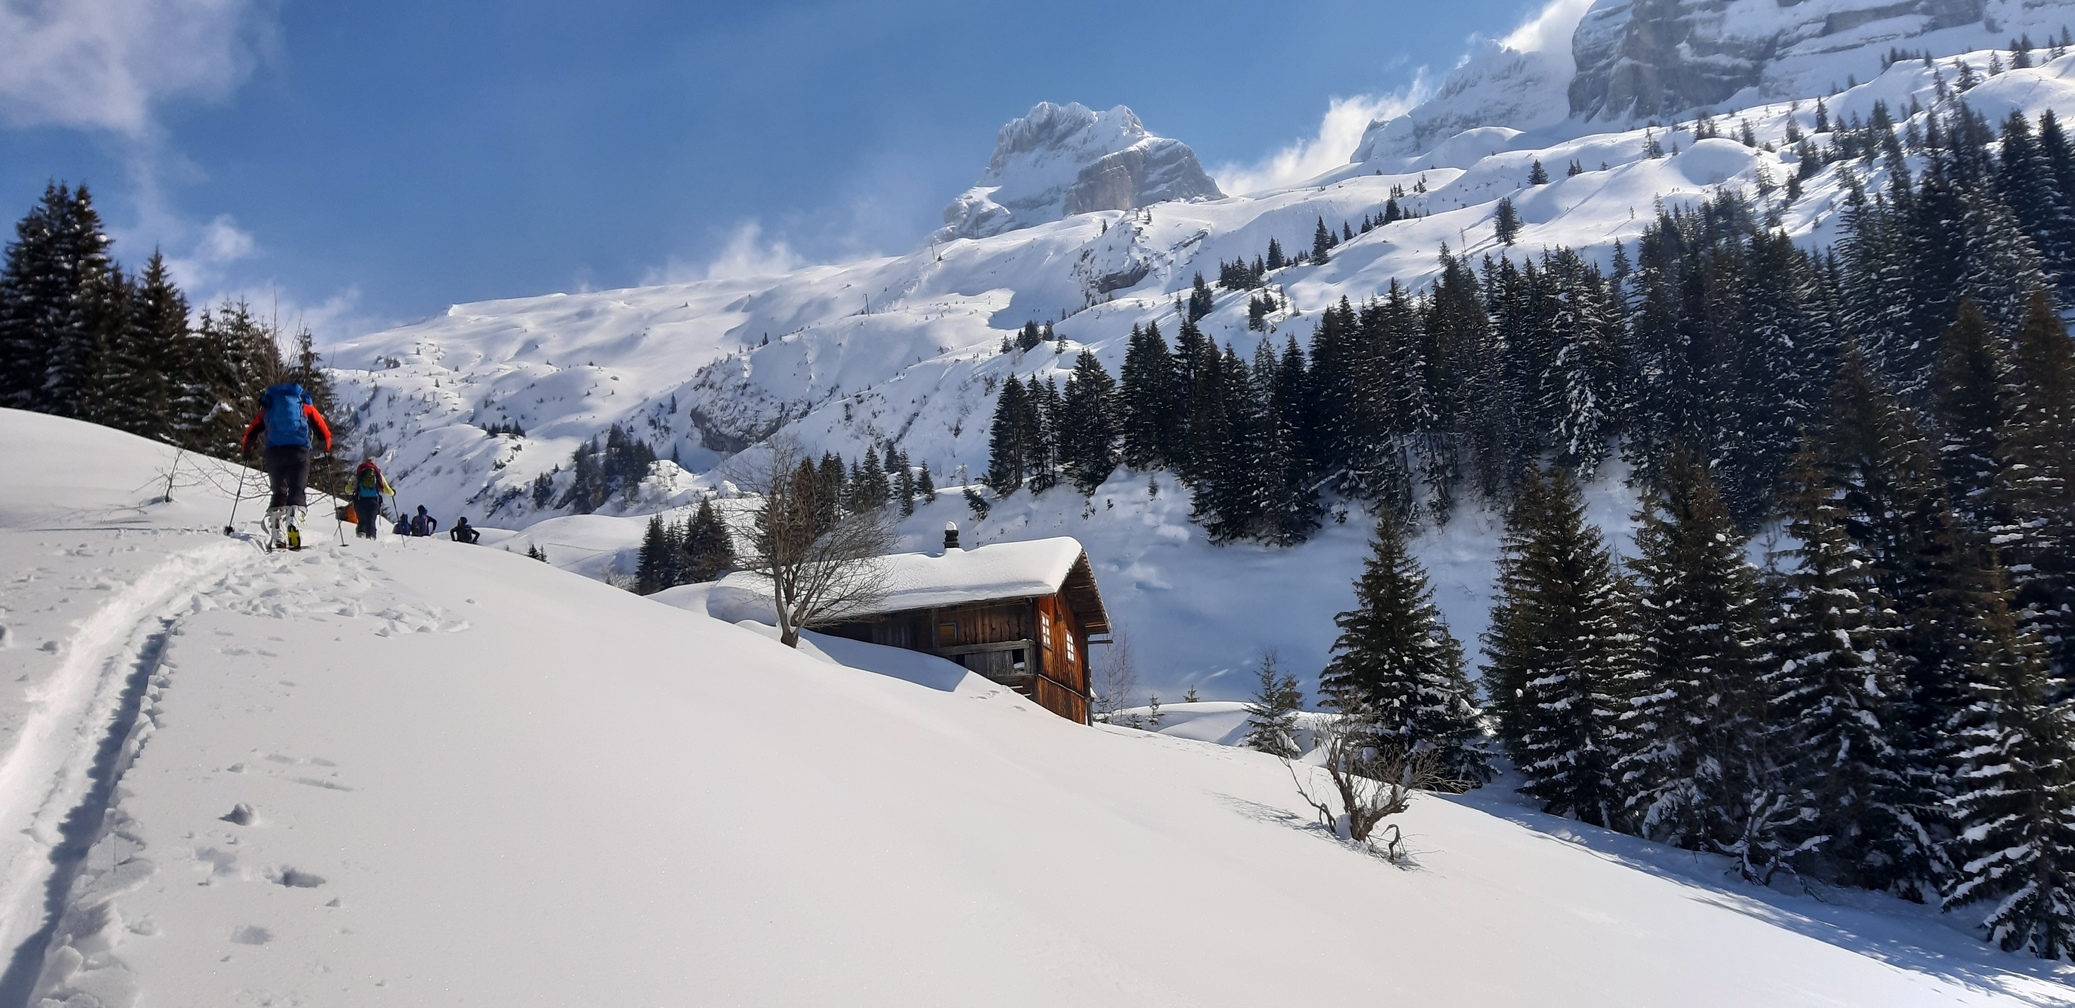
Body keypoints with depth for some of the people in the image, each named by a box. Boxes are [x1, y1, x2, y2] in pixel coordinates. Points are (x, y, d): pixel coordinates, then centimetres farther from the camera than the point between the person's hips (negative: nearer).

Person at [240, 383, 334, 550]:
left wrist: (245, 451, 36)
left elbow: (250, 432, 20)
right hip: (299, 450, -2)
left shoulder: (268, 406, 25)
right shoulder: (305, 405, 21)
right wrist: (327, 448, 35)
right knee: (297, 491, -6)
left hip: (273, 452, 2)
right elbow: (325, 431, 17)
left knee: (278, 493, 11)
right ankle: (293, 523, -34)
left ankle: (278, 539, 2)